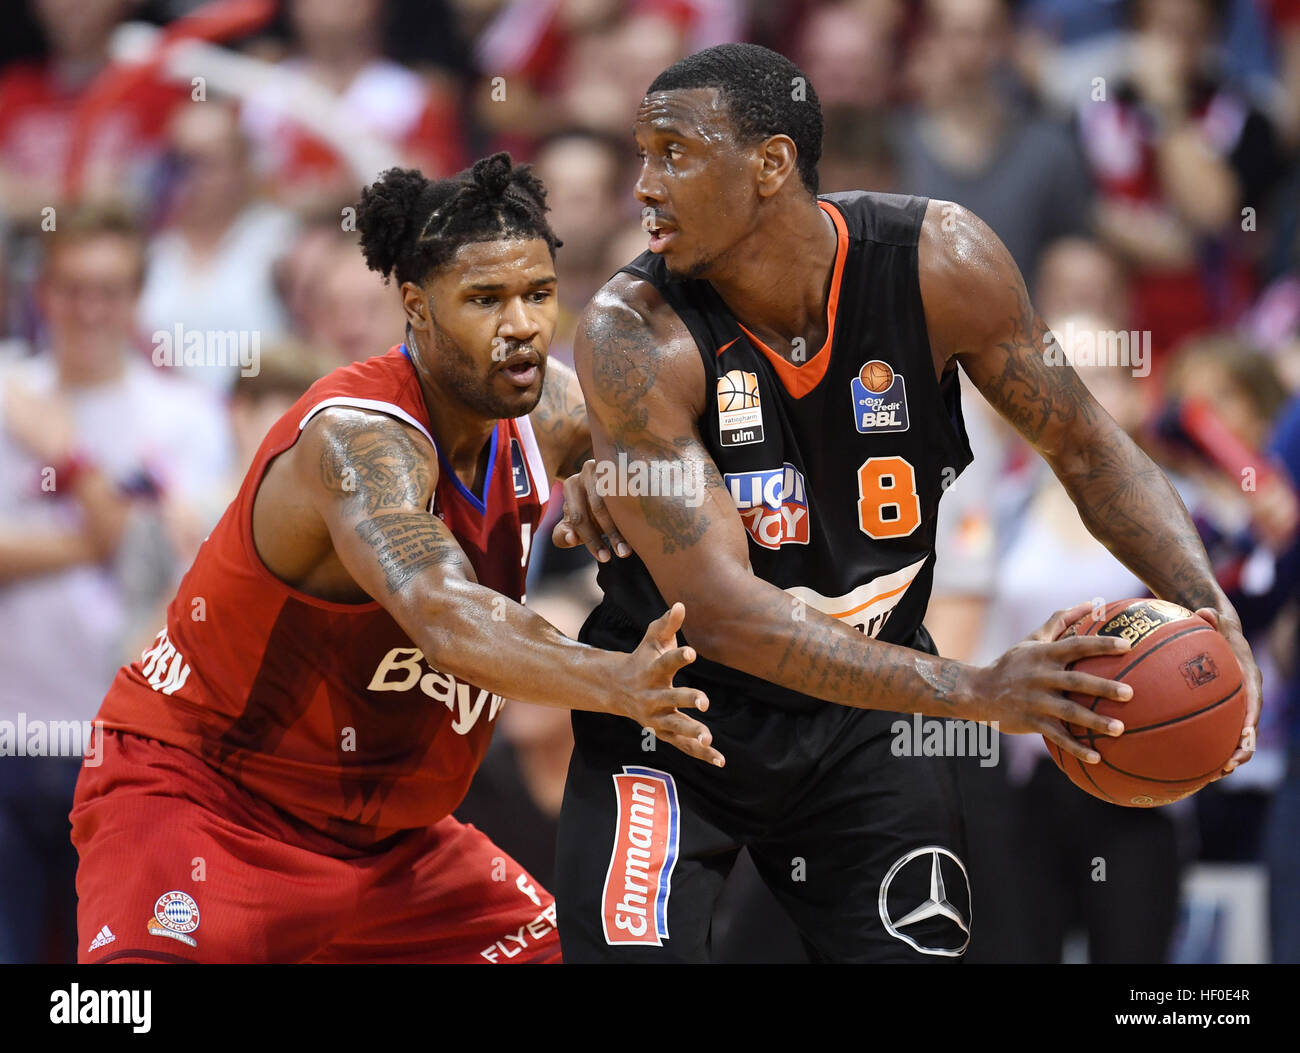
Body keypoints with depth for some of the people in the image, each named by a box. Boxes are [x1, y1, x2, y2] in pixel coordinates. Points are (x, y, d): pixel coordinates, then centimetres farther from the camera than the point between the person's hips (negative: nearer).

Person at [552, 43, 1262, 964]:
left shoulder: (938, 260, -16)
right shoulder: (636, 337, -25)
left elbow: (1086, 447, -2)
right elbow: (720, 612, -30)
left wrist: (1209, 611, -20)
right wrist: (977, 693, -38)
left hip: (867, 708, 3)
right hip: (675, 712, -3)